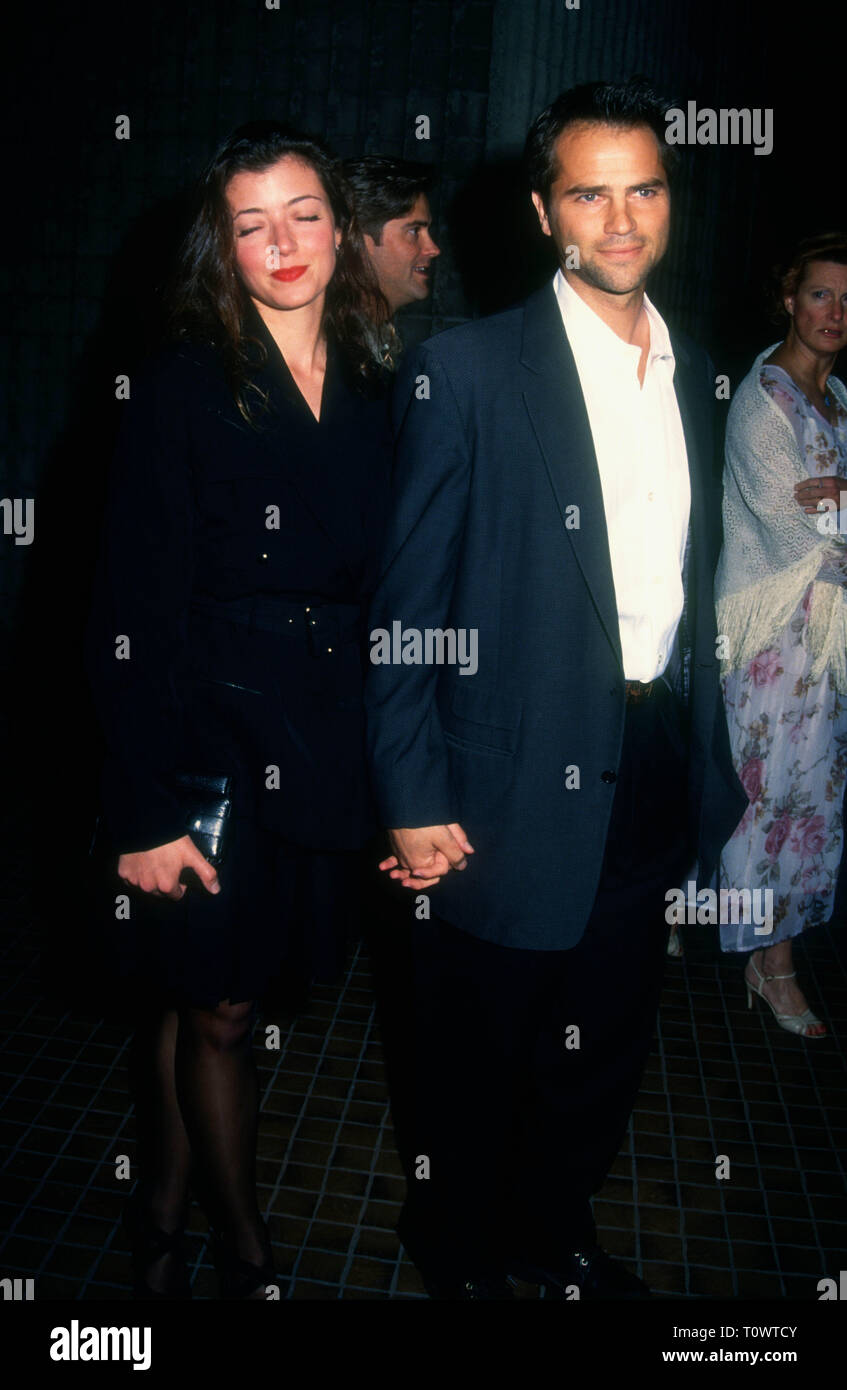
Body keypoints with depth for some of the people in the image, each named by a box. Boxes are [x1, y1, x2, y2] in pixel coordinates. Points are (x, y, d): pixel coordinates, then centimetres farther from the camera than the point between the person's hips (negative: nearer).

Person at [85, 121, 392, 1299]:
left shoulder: (370, 393, 8)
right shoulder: (184, 389, -6)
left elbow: (385, 590, 10)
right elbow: (136, 614, -10)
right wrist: (146, 812, -13)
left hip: (328, 749, 4)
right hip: (213, 740, -4)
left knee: (200, 996, 16)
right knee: (219, 1005, 10)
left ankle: (162, 1214, 39)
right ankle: (245, 1253, 34)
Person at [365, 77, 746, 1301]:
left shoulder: (695, 373, 8)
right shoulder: (467, 371, -11)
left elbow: (687, 574, 13)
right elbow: (408, 601, -11)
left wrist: (703, 758, 11)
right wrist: (415, 801, -14)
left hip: (654, 780, 6)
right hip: (515, 789, -5)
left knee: (607, 1044, 22)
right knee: (479, 1052, 15)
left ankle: (554, 1225, 48)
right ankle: (457, 1243, 43)